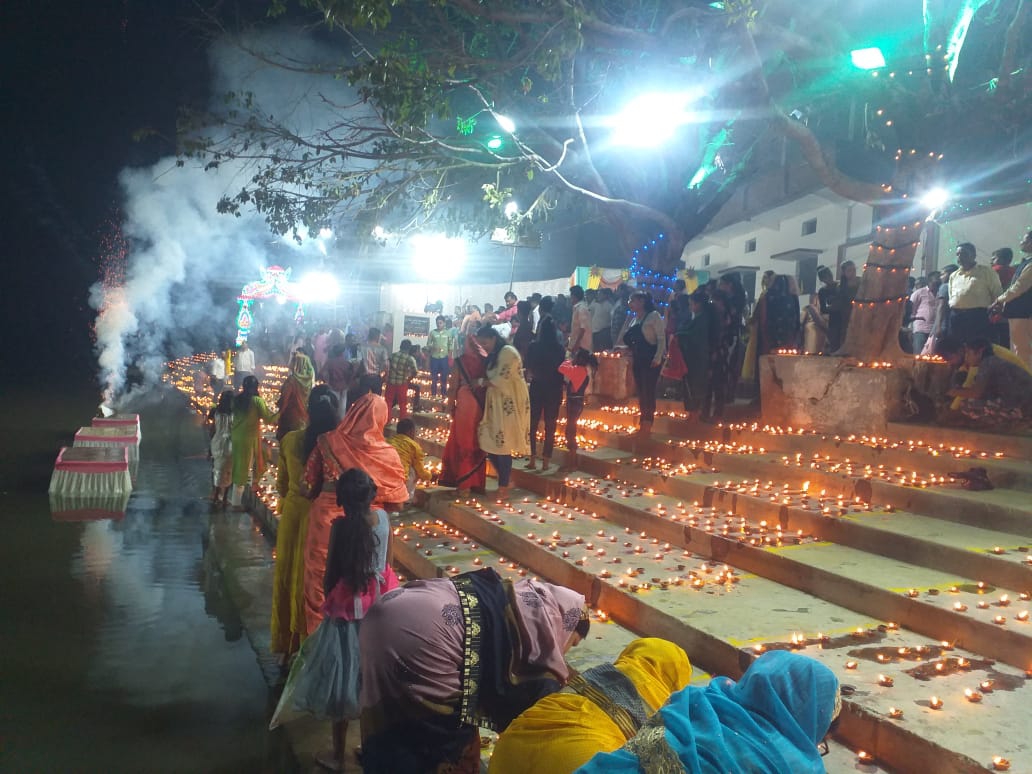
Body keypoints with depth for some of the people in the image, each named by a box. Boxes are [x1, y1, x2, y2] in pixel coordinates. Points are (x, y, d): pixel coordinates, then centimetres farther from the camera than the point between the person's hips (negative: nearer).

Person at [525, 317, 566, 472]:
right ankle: (546, 461, 9)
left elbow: (529, 369, -3)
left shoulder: (534, 347, -8)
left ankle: (533, 459, 8)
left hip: (537, 388, -1)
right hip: (555, 390, 1)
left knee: (533, 424, 11)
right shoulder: (560, 349, -7)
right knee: (550, 426, 8)